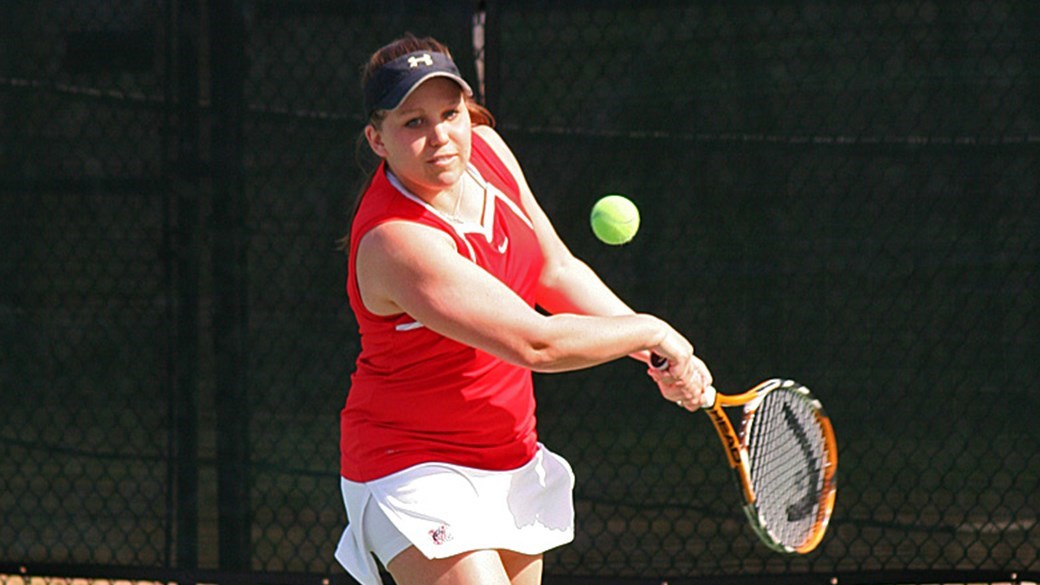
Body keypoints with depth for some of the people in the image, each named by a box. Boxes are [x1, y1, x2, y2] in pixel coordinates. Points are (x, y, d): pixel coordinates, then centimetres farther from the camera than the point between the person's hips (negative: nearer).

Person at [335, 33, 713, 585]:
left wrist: (663, 356, 0)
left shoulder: (484, 148, -4)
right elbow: (537, 343, -28)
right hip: (416, 471, -8)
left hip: (512, 457, 8)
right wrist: (653, 333, -14)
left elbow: (555, 270, 9)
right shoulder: (396, 241, -29)